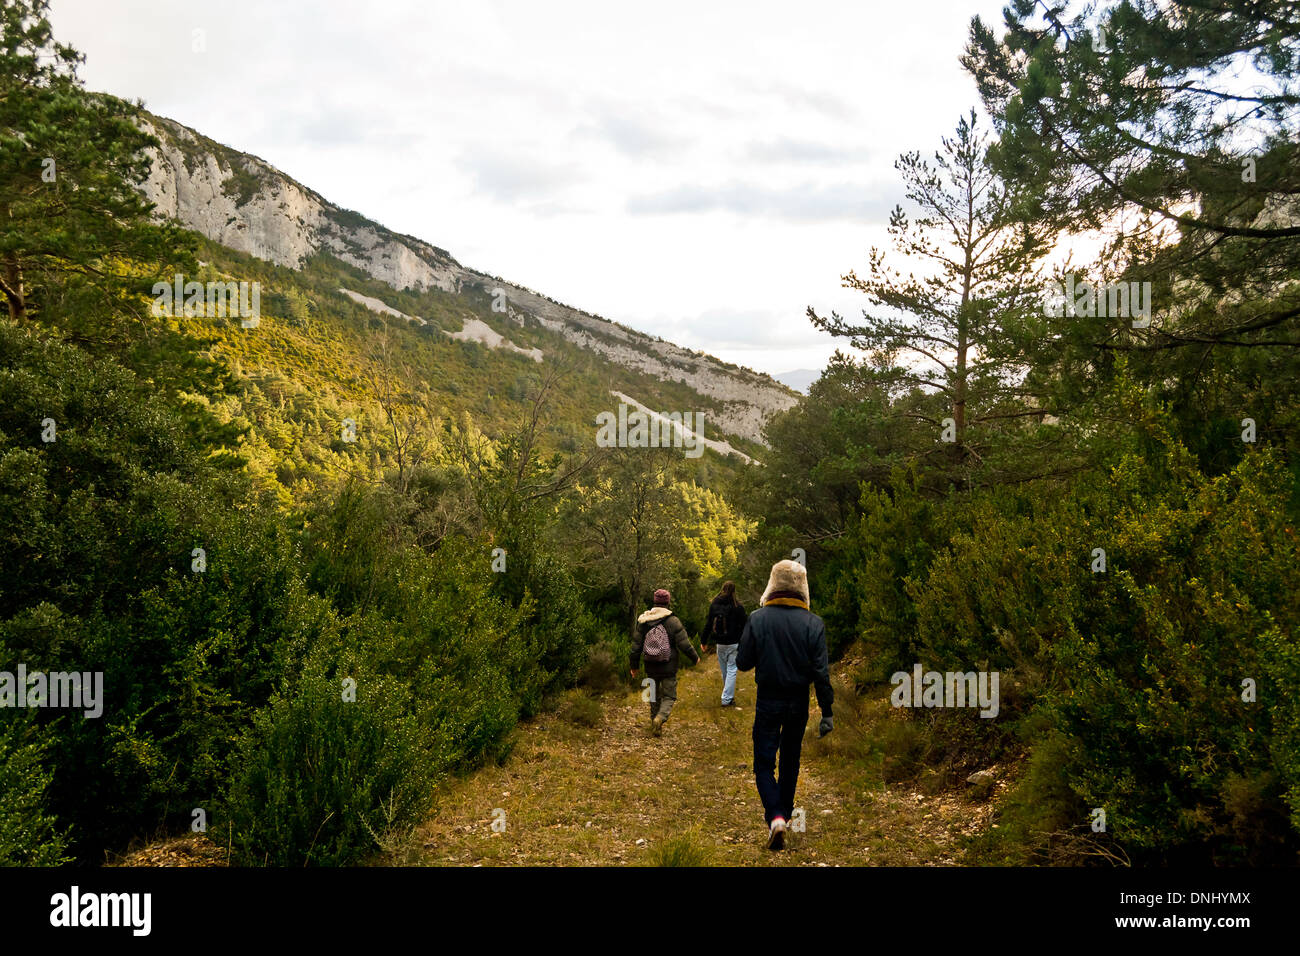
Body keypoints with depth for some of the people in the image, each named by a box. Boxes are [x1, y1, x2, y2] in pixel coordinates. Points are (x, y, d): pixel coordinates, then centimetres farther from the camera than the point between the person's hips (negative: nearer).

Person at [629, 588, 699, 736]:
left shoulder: (643, 621, -1)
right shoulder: (673, 621, -12)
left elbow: (636, 645, 3)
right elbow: (684, 644, -11)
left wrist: (634, 665, 13)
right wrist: (695, 658, 6)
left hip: (651, 668, 3)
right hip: (669, 668, -3)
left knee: (654, 696, 19)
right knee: (669, 696, 5)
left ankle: (655, 721, 25)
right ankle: (660, 718, -18)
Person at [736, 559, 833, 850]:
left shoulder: (757, 619, -11)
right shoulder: (813, 623, -9)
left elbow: (742, 662, -7)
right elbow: (820, 671, -10)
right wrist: (827, 712, -4)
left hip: (767, 702, -2)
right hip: (798, 703, 2)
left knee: (764, 763, 4)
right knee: (790, 759, 21)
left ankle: (775, 816, -15)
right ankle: (784, 810, 34)